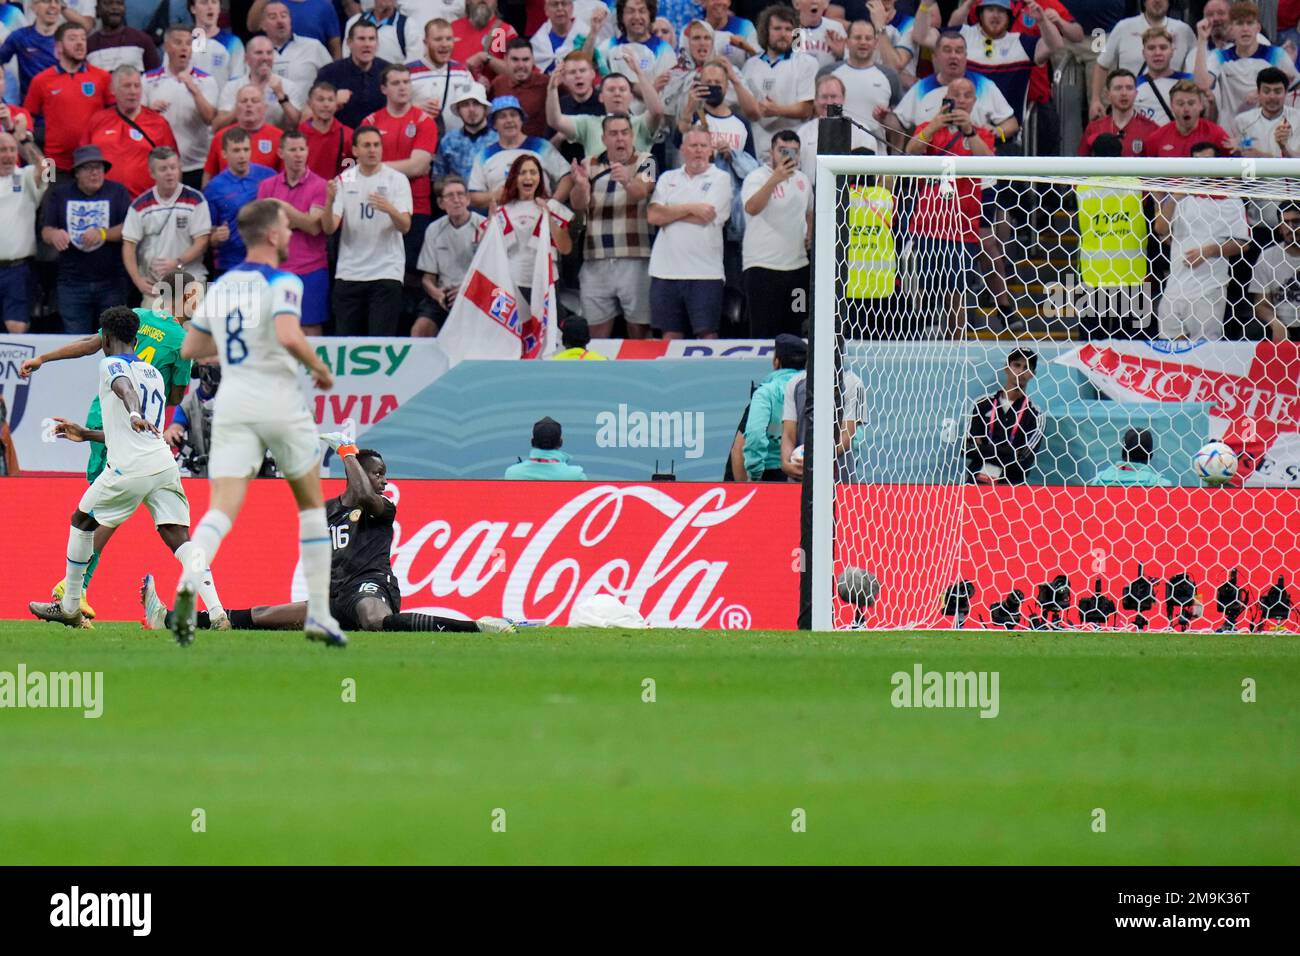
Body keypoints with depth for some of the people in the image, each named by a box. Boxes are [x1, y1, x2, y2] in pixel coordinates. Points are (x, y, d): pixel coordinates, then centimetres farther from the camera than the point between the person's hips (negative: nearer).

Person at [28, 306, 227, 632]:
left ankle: (69, 608, 22)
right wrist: (86, 434, 45)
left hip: (129, 469, -6)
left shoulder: (111, 364, 5)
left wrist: (134, 414, -43)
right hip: (165, 466, 6)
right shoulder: (154, 373, 27)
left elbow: (125, 388, -22)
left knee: (82, 522, 16)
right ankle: (216, 612, -22)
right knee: (180, 541, -3)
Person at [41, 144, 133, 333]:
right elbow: (45, 232, 7)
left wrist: (103, 234, -19)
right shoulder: (60, 194, 9)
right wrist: (54, 234, -17)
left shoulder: (117, 192, 4)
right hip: (73, 282, 1)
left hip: (111, 282, -1)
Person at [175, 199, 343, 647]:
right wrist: (321, 369, -8)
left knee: (222, 510, -8)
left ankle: (189, 581, -39)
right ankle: (319, 614, 16)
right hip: (280, 404, -4)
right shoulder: (282, 282, -8)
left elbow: (190, 348, 19)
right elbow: (289, 336, -25)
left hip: (232, 406, 4)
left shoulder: (219, 286, 12)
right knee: (311, 504, 16)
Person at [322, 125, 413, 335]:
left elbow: (405, 227, -11)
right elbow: (329, 228, -3)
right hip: (349, 273, 3)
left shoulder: (397, 180, -1)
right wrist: (330, 202, -23)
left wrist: (390, 209, -33)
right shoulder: (343, 180, 5)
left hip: (386, 270, -2)